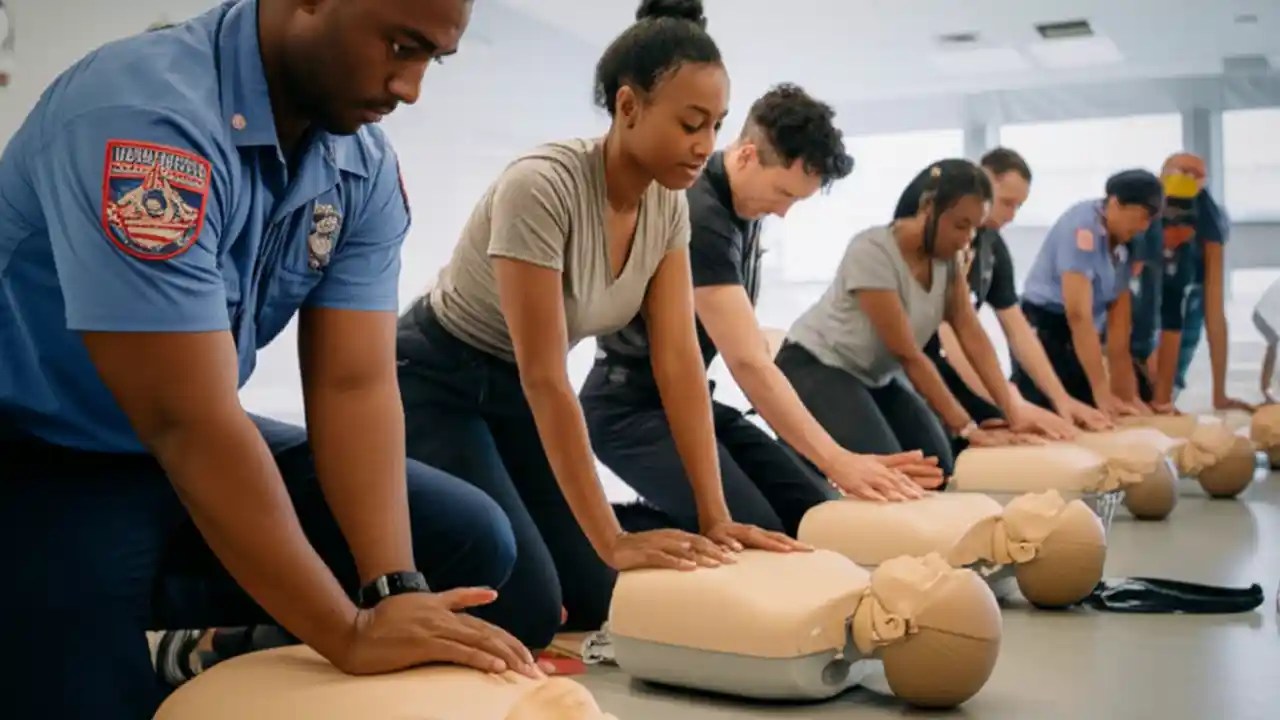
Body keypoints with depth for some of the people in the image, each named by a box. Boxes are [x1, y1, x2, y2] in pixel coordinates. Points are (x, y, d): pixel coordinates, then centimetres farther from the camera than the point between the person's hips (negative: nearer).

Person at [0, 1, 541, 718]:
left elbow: (356, 385, -11)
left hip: (198, 447, 7)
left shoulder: (368, 169, -6)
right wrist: (348, 632, -29)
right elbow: (184, 421, -32)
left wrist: (394, 592, -23)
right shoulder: (145, 116, -29)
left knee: (471, 542, -4)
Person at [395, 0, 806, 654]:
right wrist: (611, 539, -29)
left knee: (594, 600, 3)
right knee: (526, 612, -18)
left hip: (513, 396, 8)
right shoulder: (542, 186, -31)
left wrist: (715, 516, -13)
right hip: (435, 389, -7)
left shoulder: (668, 203, -8)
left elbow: (679, 359, -9)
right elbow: (544, 378, -30)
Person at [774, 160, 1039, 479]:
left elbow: (972, 335, -6)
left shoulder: (948, 256, -5)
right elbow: (908, 354, -25)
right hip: (815, 367, -8)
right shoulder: (873, 251, -27)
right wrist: (967, 428, -24)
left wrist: (1013, 413, -16)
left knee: (938, 468, -5)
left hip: (876, 375, 8)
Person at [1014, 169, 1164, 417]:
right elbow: (1078, 314, -27)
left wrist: (1126, 394, -4)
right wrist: (1102, 394, -28)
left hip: (1086, 336, 8)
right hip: (1044, 330, -8)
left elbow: (1118, 319, 3)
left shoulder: (1127, 242, 1)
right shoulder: (1082, 227, -22)